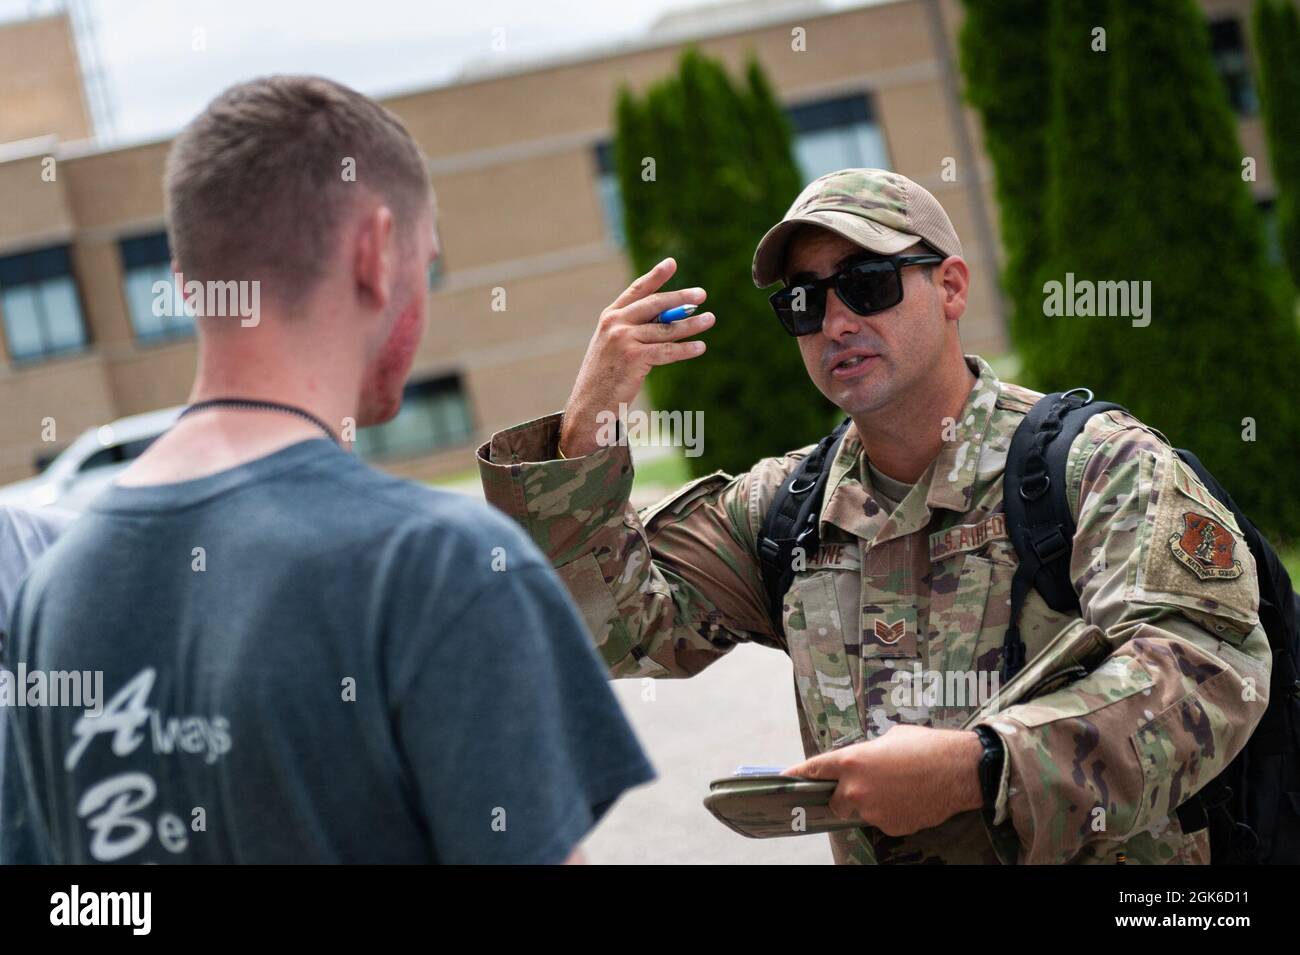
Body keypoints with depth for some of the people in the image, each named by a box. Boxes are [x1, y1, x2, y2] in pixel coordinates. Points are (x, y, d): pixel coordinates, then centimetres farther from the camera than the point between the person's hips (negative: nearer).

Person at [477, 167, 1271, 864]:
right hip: (870, 852, 5)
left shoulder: (1095, 463, -2)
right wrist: (584, 431, -4)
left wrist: (975, 770, -23)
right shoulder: (781, 508, 12)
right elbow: (613, 626, 8)